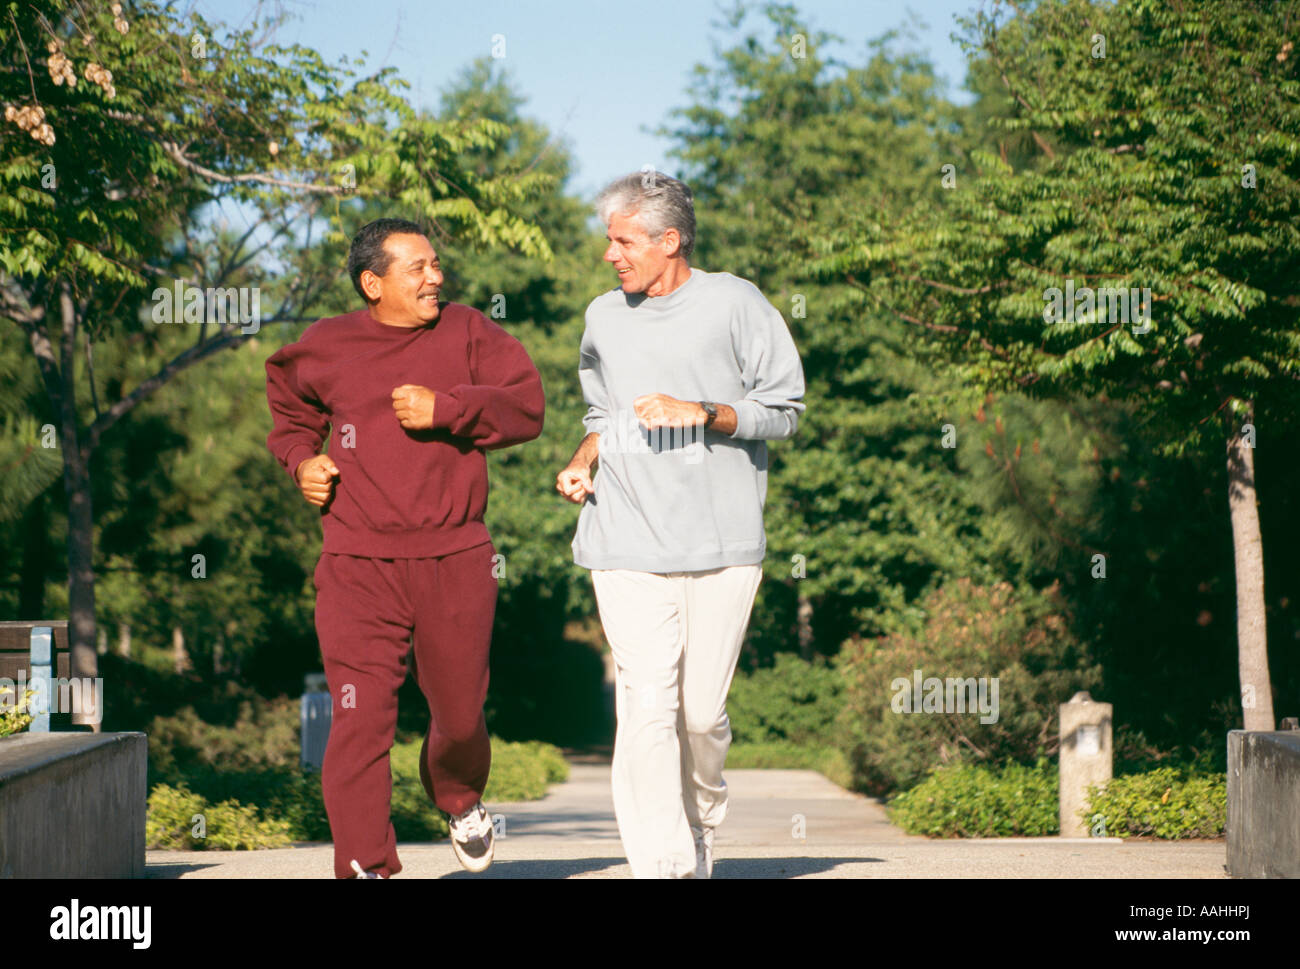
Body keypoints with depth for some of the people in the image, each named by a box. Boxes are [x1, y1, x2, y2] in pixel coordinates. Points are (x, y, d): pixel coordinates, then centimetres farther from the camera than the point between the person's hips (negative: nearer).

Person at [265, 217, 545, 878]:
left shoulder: (466, 333, 5)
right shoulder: (326, 348, 7)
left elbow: (527, 406, -4)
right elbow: (287, 401, 27)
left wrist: (445, 407, -15)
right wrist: (300, 459, 8)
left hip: (455, 564, 1)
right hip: (358, 569, -1)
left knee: (459, 716, 13)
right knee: (360, 719, -12)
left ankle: (461, 802, 46)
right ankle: (366, 867, -7)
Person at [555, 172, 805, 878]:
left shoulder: (735, 303, 0)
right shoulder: (604, 318, 14)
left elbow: (784, 410, 1)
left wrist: (702, 413, -12)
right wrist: (583, 462, 6)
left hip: (722, 544, -2)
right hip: (628, 544, 2)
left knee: (702, 712, 1)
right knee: (646, 706, -12)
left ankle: (701, 829, 28)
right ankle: (662, 865, -12)